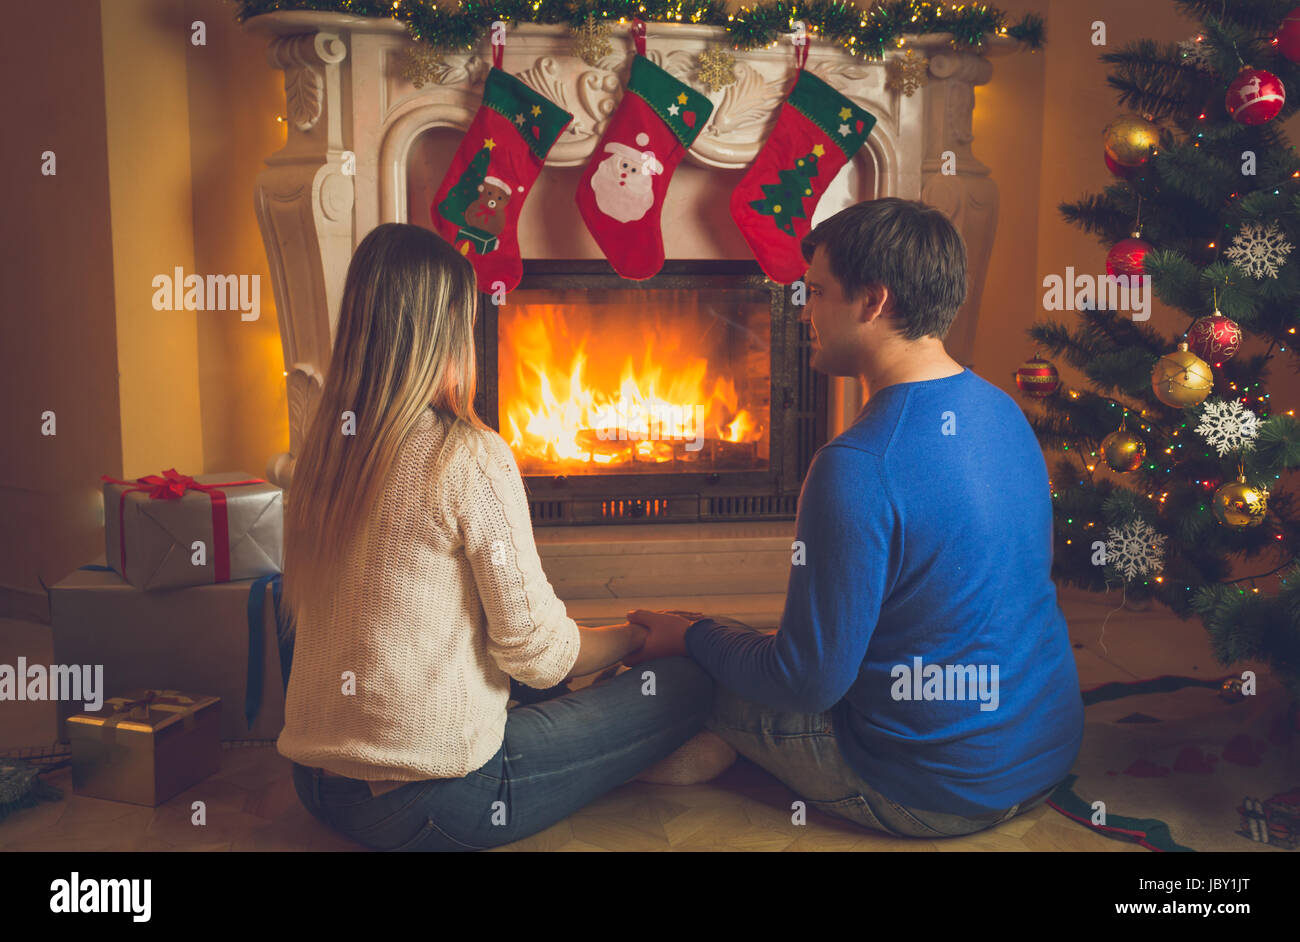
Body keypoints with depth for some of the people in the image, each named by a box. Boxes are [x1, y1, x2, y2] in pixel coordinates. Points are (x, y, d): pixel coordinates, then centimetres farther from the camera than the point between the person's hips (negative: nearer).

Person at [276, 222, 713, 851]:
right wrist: (638, 634, 7)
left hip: (318, 784, 8)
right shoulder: (469, 457, -17)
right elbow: (536, 652, -15)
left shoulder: (322, 449, 4)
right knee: (689, 683, 0)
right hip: (430, 800, -8)